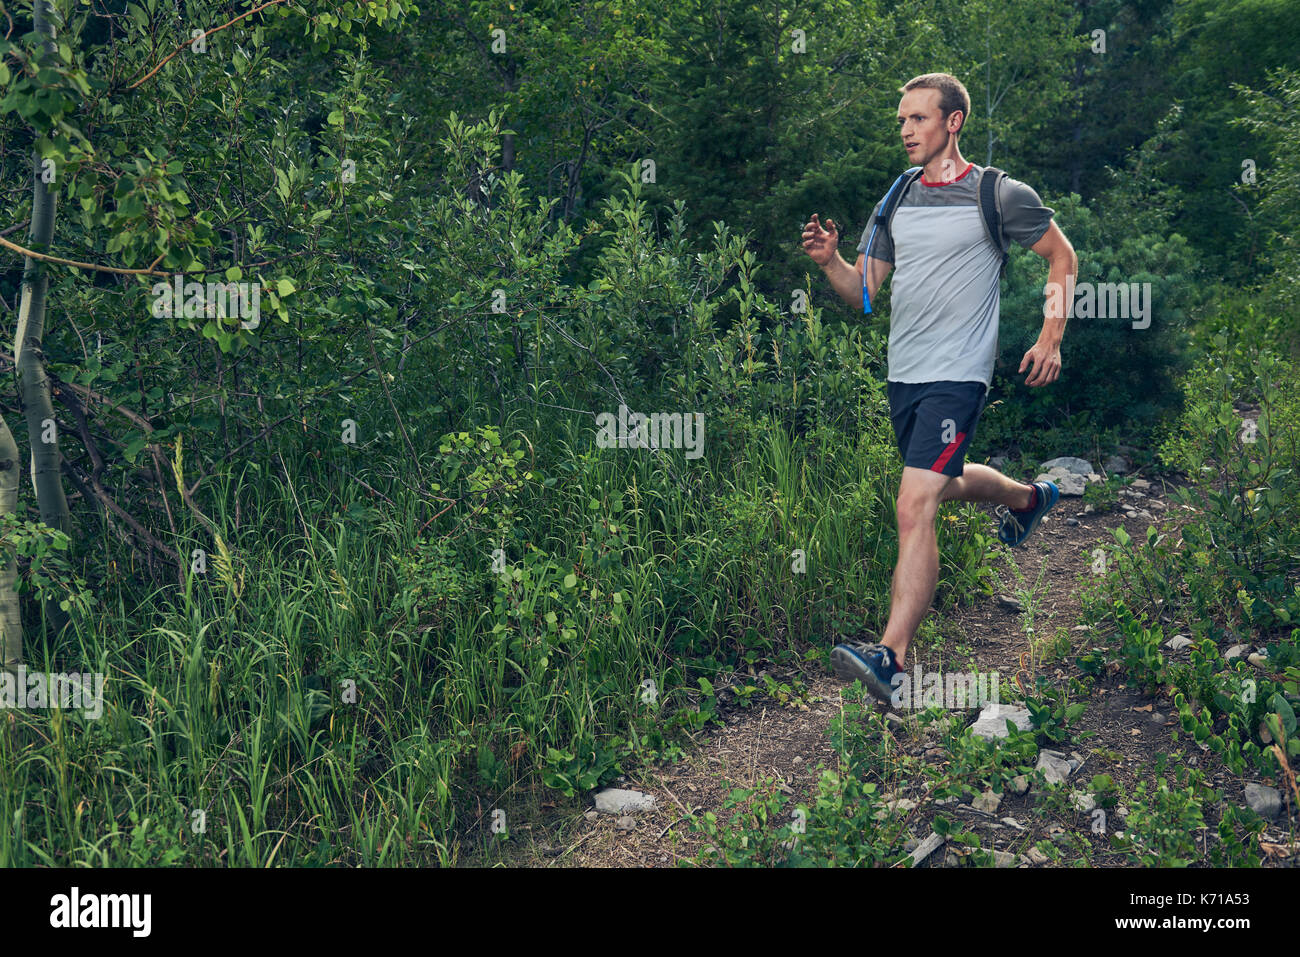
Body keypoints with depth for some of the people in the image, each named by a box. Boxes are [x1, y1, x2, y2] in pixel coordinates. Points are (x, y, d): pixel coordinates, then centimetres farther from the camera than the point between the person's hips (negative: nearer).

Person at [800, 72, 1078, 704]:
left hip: (957, 376, -7)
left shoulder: (1000, 196, -5)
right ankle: (1029, 497, 57)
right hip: (902, 374, 7)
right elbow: (863, 292, 11)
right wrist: (828, 260, -9)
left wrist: (1051, 338, -3)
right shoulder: (896, 201, 11)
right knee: (945, 485, 26)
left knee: (913, 508, -19)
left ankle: (893, 655, -20)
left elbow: (1063, 257, 6)